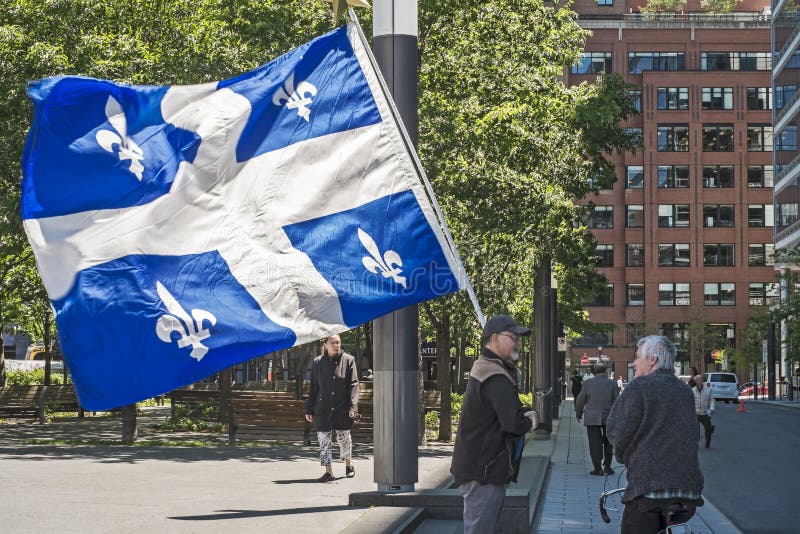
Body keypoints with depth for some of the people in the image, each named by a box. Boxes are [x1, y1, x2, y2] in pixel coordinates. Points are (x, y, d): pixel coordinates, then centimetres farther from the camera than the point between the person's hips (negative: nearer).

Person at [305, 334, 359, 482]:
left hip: (342, 407, -1)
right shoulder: (318, 362, 4)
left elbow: (354, 385, -3)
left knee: (344, 436, 11)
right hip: (323, 407, 1)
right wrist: (309, 409, 5)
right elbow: (313, 388, 8)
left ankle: (348, 464, 35)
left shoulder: (348, 360, 0)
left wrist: (353, 406, -13)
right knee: (324, 438, -2)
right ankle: (328, 471, 4)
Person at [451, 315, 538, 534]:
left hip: (481, 468, 11)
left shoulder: (483, 367, 14)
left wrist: (525, 414, -4)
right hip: (484, 472, -11)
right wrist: (530, 419, -5)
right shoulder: (496, 378, -21)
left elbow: (505, 410, 18)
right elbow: (514, 423, -28)